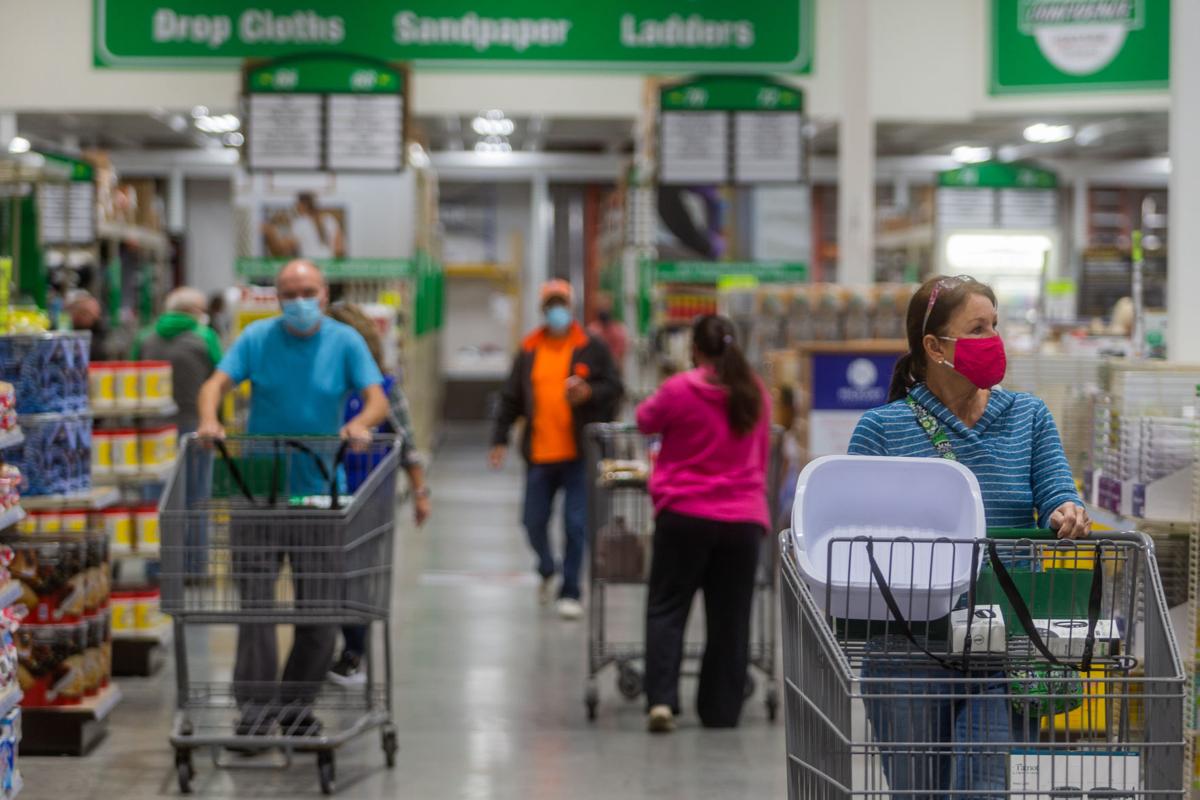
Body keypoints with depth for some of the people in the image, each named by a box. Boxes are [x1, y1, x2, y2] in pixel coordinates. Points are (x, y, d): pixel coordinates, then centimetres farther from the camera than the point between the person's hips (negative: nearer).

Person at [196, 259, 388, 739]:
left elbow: (377, 398, -6)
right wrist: (209, 419, -29)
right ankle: (255, 707, -3)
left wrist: (359, 424, -28)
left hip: (320, 491, 1)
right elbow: (217, 382, -8)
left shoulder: (345, 342, 2)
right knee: (255, 598, -7)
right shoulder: (257, 338, 2)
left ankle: (297, 705, 18)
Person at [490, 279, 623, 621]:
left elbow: (614, 388, 1)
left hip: (579, 453, -3)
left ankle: (570, 592, 7)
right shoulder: (529, 350, 9)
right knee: (534, 521, 6)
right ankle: (547, 570, 35)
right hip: (539, 453, 3)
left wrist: (588, 393, -18)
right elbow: (511, 398, 13)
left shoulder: (592, 348, 1)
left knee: (576, 524, -3)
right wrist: (500, 439, 9)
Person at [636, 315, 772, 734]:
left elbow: (646, 421, 9)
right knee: (729, 618, 10)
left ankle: (661, 699, -9)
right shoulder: (756, 394, 4)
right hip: (743, 518, 3)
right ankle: (721, 711, 15)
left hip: (684, 515, -3)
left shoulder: (678, 390, -10)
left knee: (667, 609, 6)